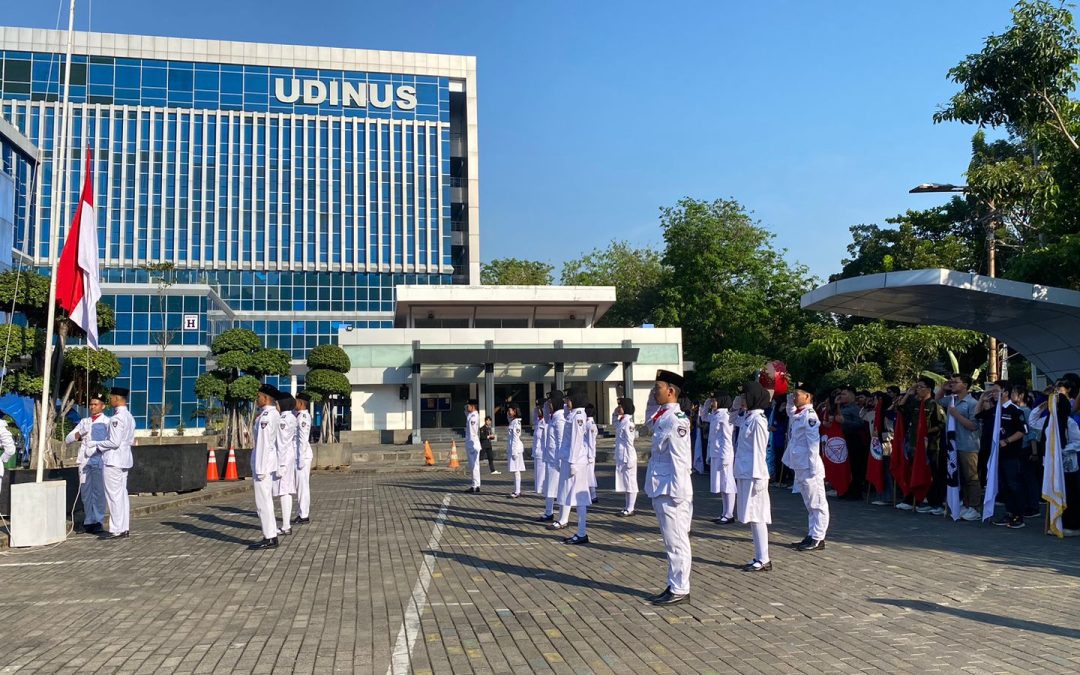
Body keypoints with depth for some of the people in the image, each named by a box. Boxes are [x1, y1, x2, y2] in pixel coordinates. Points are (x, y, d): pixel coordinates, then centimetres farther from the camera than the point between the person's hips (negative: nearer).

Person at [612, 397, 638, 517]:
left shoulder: (628, 422, -17)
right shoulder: (621, 421, 9)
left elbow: (630, 442, -19)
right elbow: (614, 424, 33)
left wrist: (628, 460, -18)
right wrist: (615, 413, 14)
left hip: (627, 456, -9)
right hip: (621, 456, 9)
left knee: (630, 483, 0)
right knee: (625, 482, 15)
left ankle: (629, 509, 7)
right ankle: (628, 507, 24)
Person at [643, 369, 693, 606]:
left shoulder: (676, 419, -16)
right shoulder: (660, 417, 12)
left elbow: (681, 459, -19)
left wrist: (677, 491, -20)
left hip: (672, 490, -9)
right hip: (660, 489, 9)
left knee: (677, 542, -1)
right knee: (671, 542, 16)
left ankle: (680, 590, 8)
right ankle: (673, 587, 25)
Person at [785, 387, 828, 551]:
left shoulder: (809, 415, -14)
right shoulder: (797, 415, 12)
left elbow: (813, 442, -17)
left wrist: (812, 467, -19)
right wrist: (790, 402, 15)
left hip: (809, 467, -9)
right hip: (800, 467, 9)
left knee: (817, 504, -1)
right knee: (809, 505, 15)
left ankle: (818, 539, 2)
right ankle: (812, 536, 22)